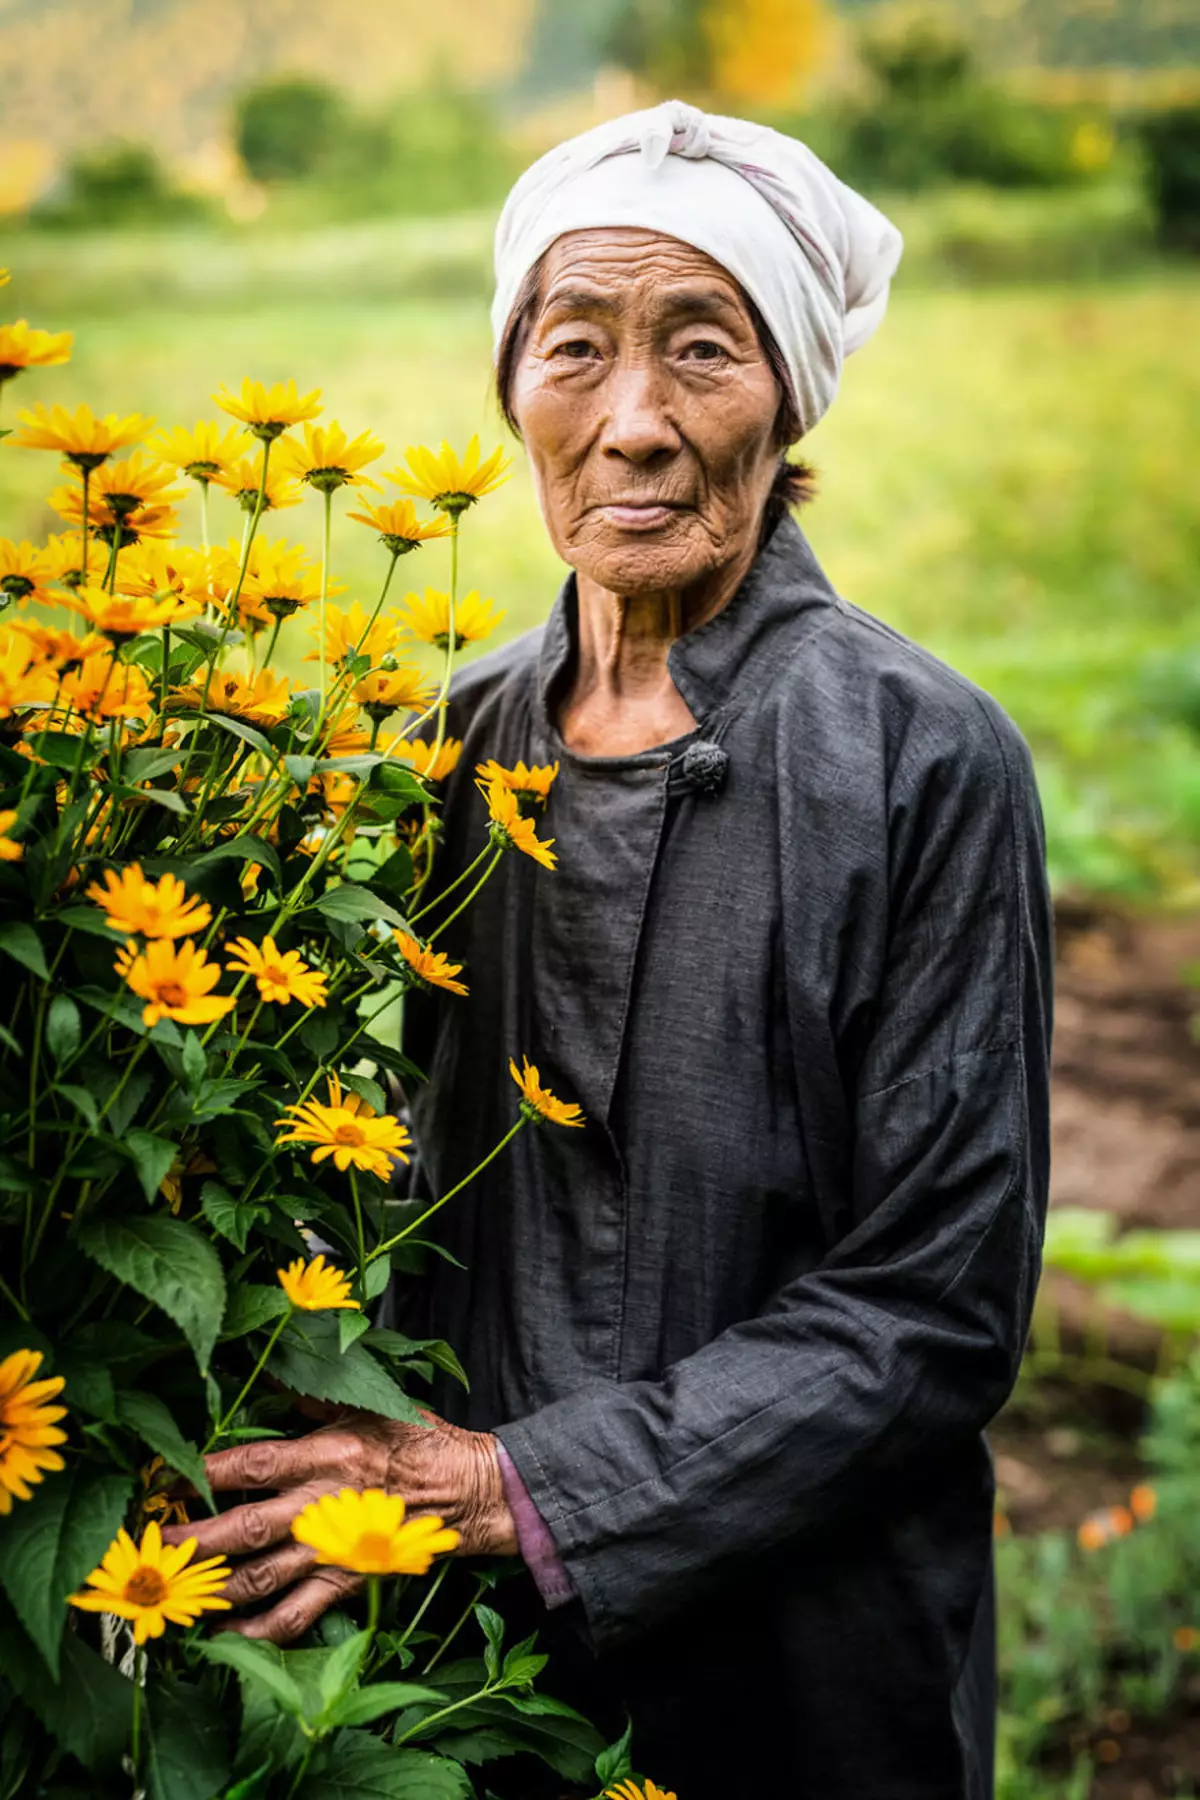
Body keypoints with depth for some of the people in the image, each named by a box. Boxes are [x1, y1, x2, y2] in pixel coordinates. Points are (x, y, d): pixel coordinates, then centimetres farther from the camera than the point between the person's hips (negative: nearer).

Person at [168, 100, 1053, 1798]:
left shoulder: (925, 761, -16)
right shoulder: (472, 733, -1)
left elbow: (938, 1302, -17)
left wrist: (527, 1487, -22)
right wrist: (399, 1449, -8)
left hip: (804, 1658, -4)